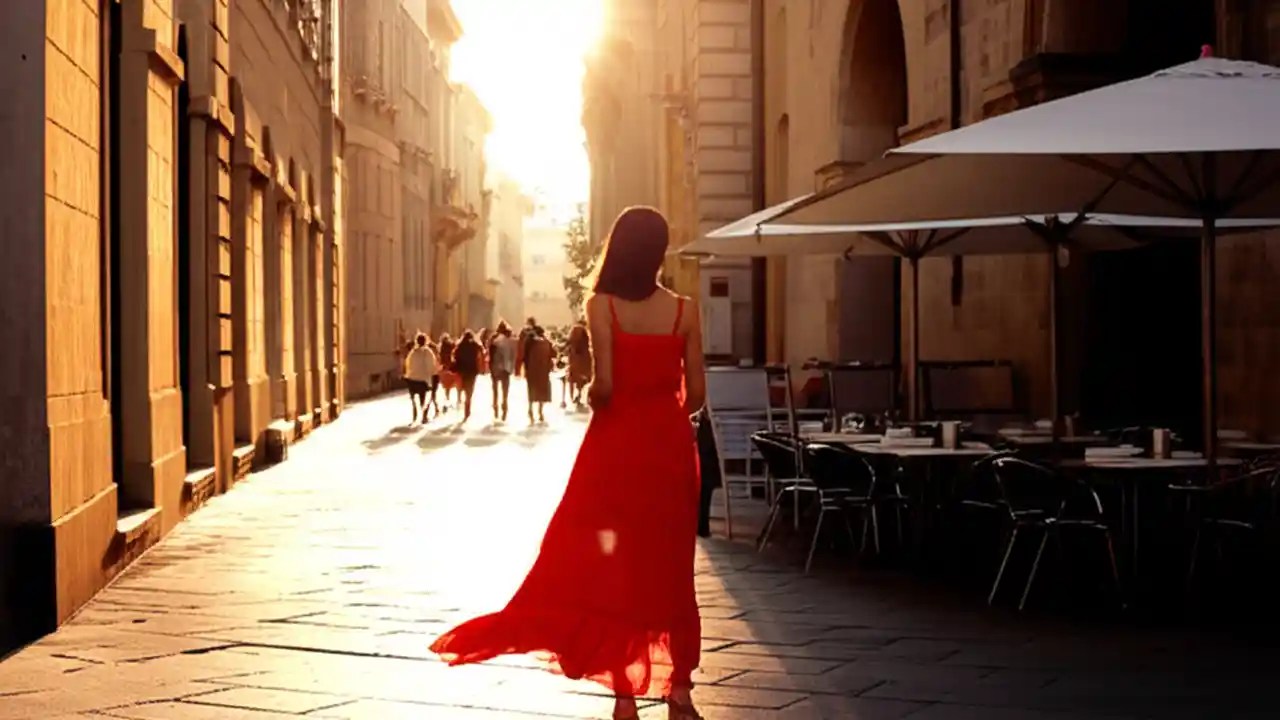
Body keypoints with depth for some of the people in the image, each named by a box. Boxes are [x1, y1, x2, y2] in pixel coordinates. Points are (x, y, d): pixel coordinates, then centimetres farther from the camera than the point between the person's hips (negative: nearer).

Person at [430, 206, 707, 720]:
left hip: (617, 446, -2)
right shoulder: (684, 310, -1)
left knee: (611, 566, 5)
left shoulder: (602, 305, -7)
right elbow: (696, 394, 0)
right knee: (670, 566, 12)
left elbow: (604, 386, -16)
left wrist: (591, 398, 6)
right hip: (670, 450, 2)